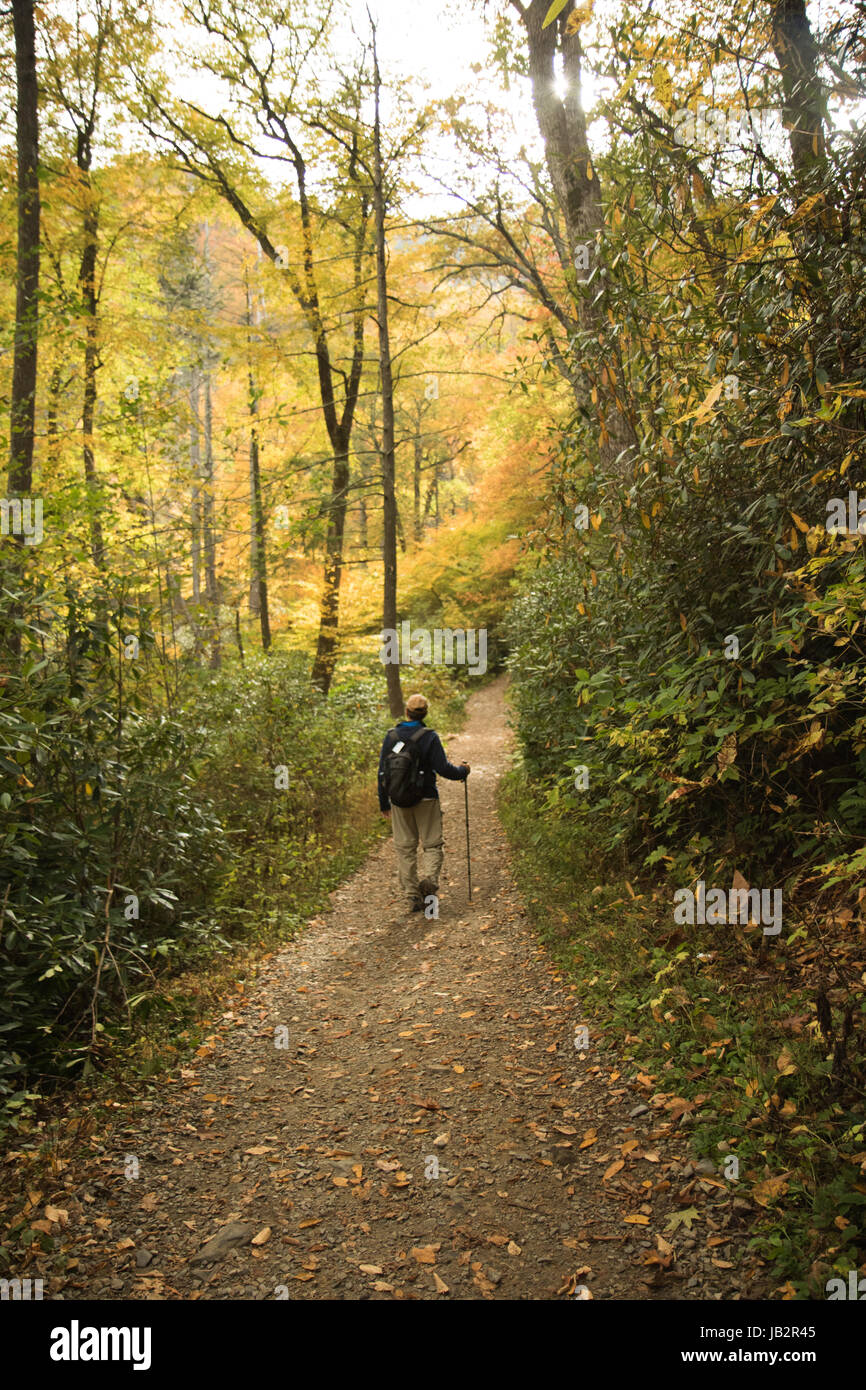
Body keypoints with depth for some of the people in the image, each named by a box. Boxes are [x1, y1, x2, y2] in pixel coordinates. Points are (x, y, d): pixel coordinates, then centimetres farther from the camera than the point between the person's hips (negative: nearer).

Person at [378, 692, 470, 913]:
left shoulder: (391, 736, 0)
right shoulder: (429, 737, -10)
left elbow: (382, 771, 3)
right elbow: (442, 768, -13)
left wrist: (384, 802, 12)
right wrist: (462, 771, 7)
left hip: (399, 801, 3)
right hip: (425, 799, -3)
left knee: (404, 848, 9)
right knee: (432, 844, 9)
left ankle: (412, 896, 10)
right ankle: (430, 878, -17)